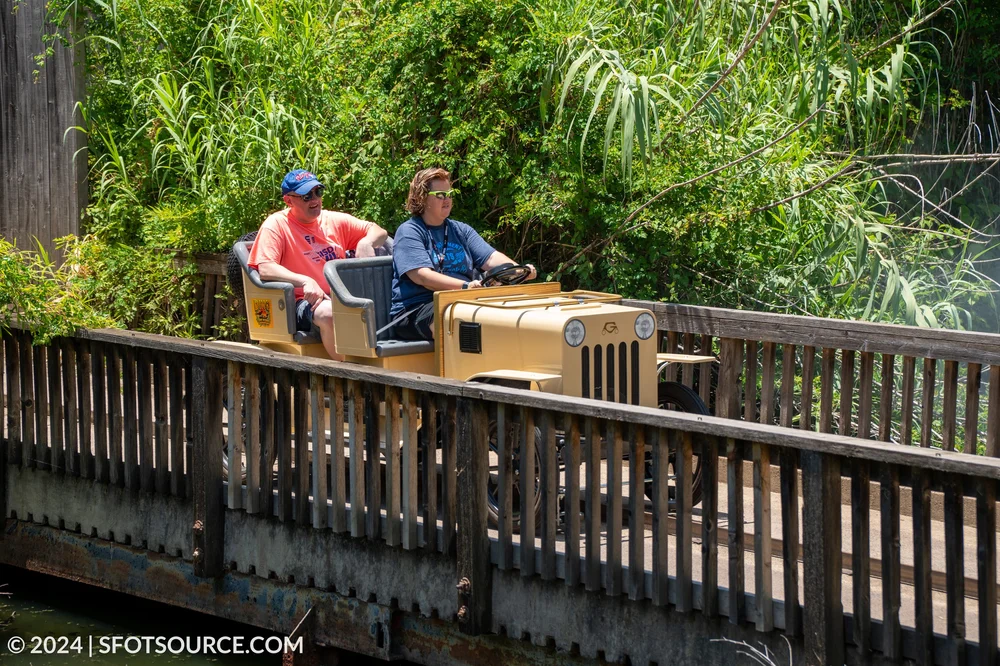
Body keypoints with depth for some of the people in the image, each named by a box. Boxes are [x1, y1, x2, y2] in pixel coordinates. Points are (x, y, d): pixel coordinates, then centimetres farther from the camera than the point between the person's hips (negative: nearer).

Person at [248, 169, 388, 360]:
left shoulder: (335, 221, 16)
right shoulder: (276, 224, 1)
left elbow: (379, 232, 23)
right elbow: (265, 269, -12)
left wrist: (366, 243, -3)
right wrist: (305, 281, -27)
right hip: (304, 302, -5)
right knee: (328, 312, -38)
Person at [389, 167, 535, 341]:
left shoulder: (461, 230, 22)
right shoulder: (409, 232, 1)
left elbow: (491, 258, 10)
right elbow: (421, 276, -14)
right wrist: (465, 286, -28)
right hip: (416, 309, -6)